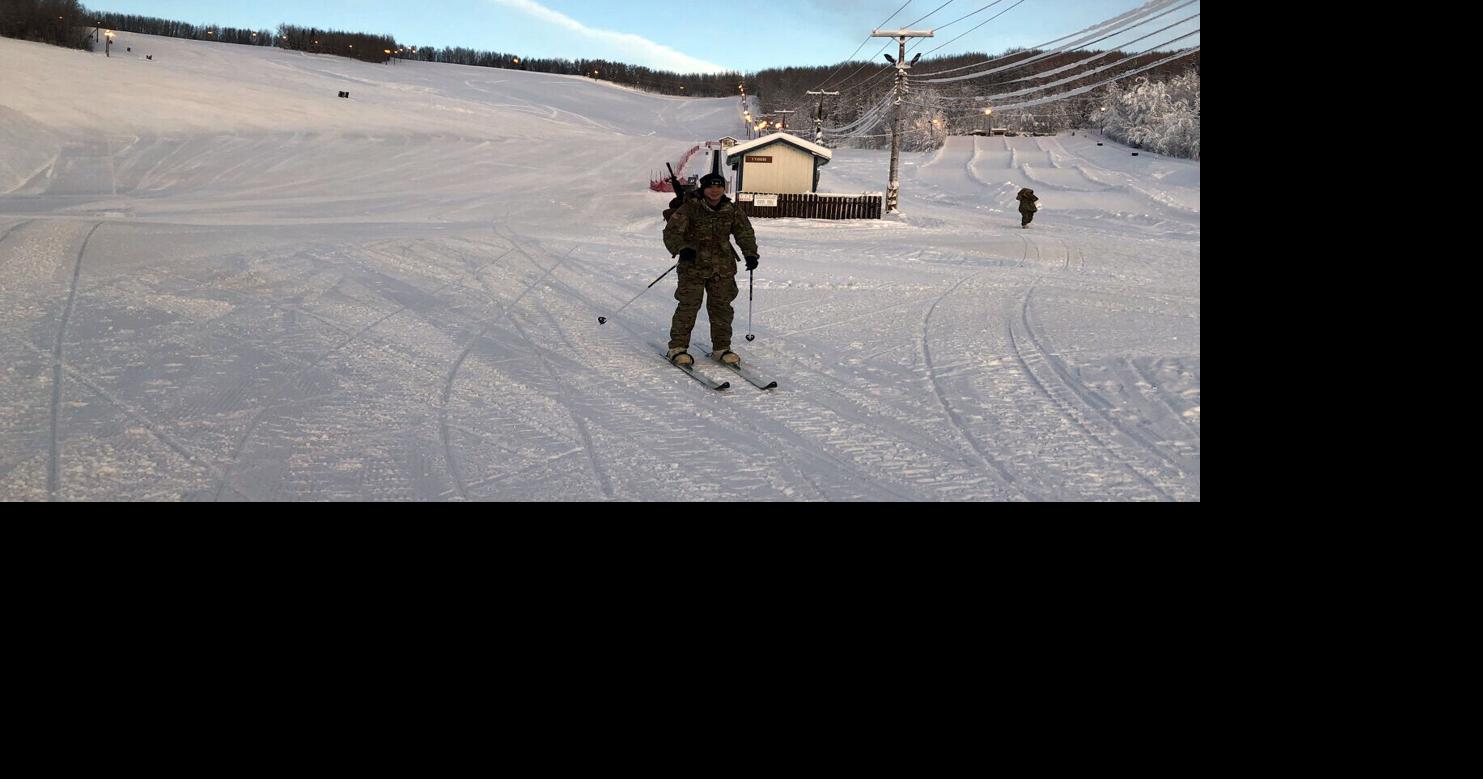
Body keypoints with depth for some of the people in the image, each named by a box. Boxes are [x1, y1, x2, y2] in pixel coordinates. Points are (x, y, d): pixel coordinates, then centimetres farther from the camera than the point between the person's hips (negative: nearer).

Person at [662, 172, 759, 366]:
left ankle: (721, 347, 18)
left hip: (723, 268, 4)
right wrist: (682, 248, -26)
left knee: (722, 307, 7)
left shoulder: (732, 210, 4)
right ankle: (678, 347, 5)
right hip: (693, 265, -4)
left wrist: (750, 253, -2)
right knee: (688, 306, -5)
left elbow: (745, 232, 13)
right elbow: (671, 232, -9)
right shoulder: (690, 208, -8)